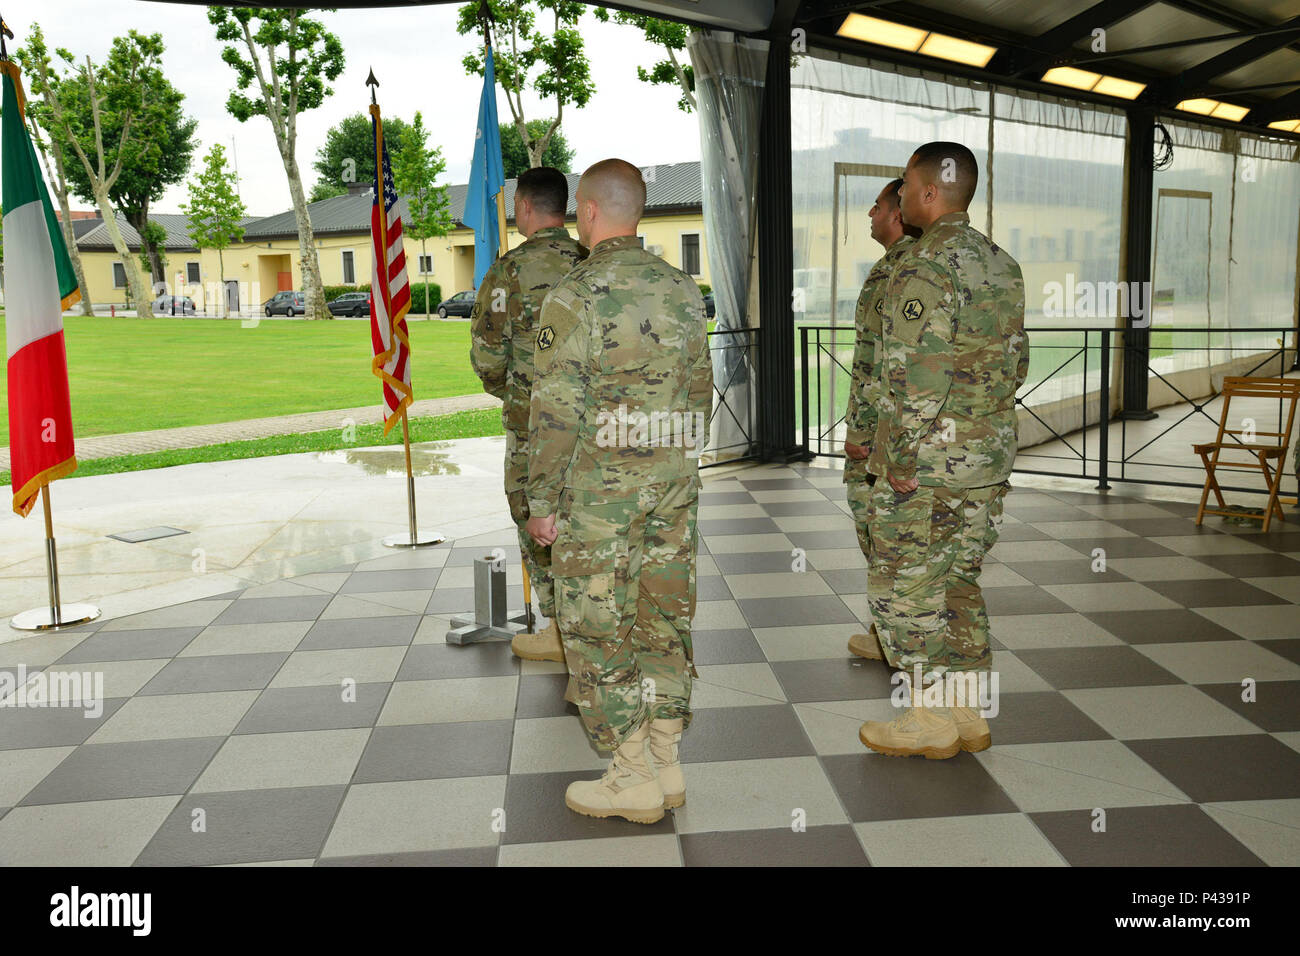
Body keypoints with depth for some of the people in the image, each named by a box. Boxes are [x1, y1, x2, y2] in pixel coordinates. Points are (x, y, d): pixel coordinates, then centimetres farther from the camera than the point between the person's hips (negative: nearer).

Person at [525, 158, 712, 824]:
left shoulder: (574, 296, -12)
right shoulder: (683, 290, 8)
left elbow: (555, 412, -15)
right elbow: (701, 390, 12)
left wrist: (542, 503, -7)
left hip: (598, 488, -6)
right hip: (672, 480, 6)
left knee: (597, 631, 4)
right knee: (663, 621, 13)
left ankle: (633, 781, 10)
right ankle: (666, 766, 21)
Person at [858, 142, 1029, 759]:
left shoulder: (924, 269, -17)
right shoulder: (1002, 264, 11)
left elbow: (914, 377, -22)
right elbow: (1017, 362, 16)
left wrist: (902, 464, -16)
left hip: (929, 466, -9)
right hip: (990, 462, 9)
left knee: (902, 589, 4)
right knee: (958, 581, 17)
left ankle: (930, 720, 12)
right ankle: (969, 716, 24)